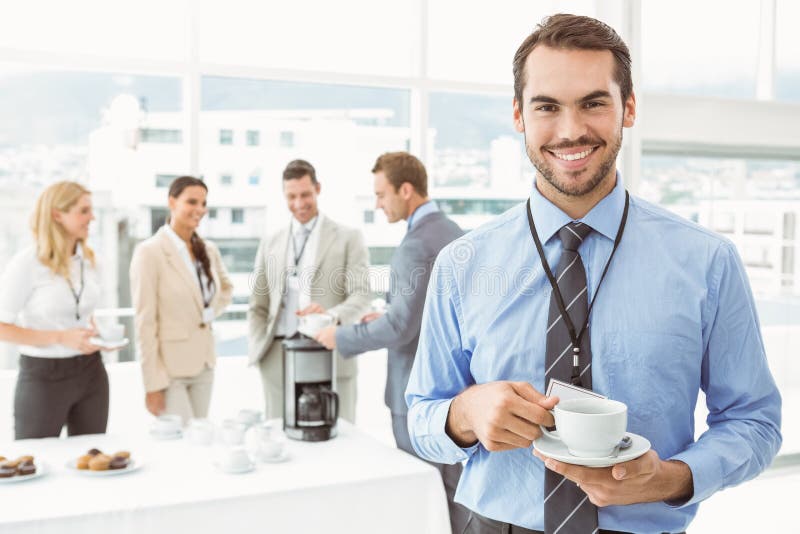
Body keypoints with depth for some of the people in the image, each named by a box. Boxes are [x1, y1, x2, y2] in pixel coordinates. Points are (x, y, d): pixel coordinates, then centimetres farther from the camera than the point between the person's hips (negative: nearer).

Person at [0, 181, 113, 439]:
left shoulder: (88, 260, 6)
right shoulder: (26, 263, -13)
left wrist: (98, 335, -1)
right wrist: (61, 338, -22)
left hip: (90, 371, 5)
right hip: (43, 375, -5)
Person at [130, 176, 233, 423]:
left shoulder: (209, 250, 6)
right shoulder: (150, 252, -12)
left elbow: (226, 288, 26)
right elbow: (145, 322, -14)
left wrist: (210, 313, 6)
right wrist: (152, 384, -16)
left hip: (204, 364, 6)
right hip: (169, 368, -6)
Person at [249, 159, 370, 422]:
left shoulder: (348, 238, 4)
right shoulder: (270, 242, 15)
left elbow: (360, 295, -6)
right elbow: (258, 307, 16)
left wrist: (331, 315, -25)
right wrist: (258, 351, 2)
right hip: (278, 360, 3)